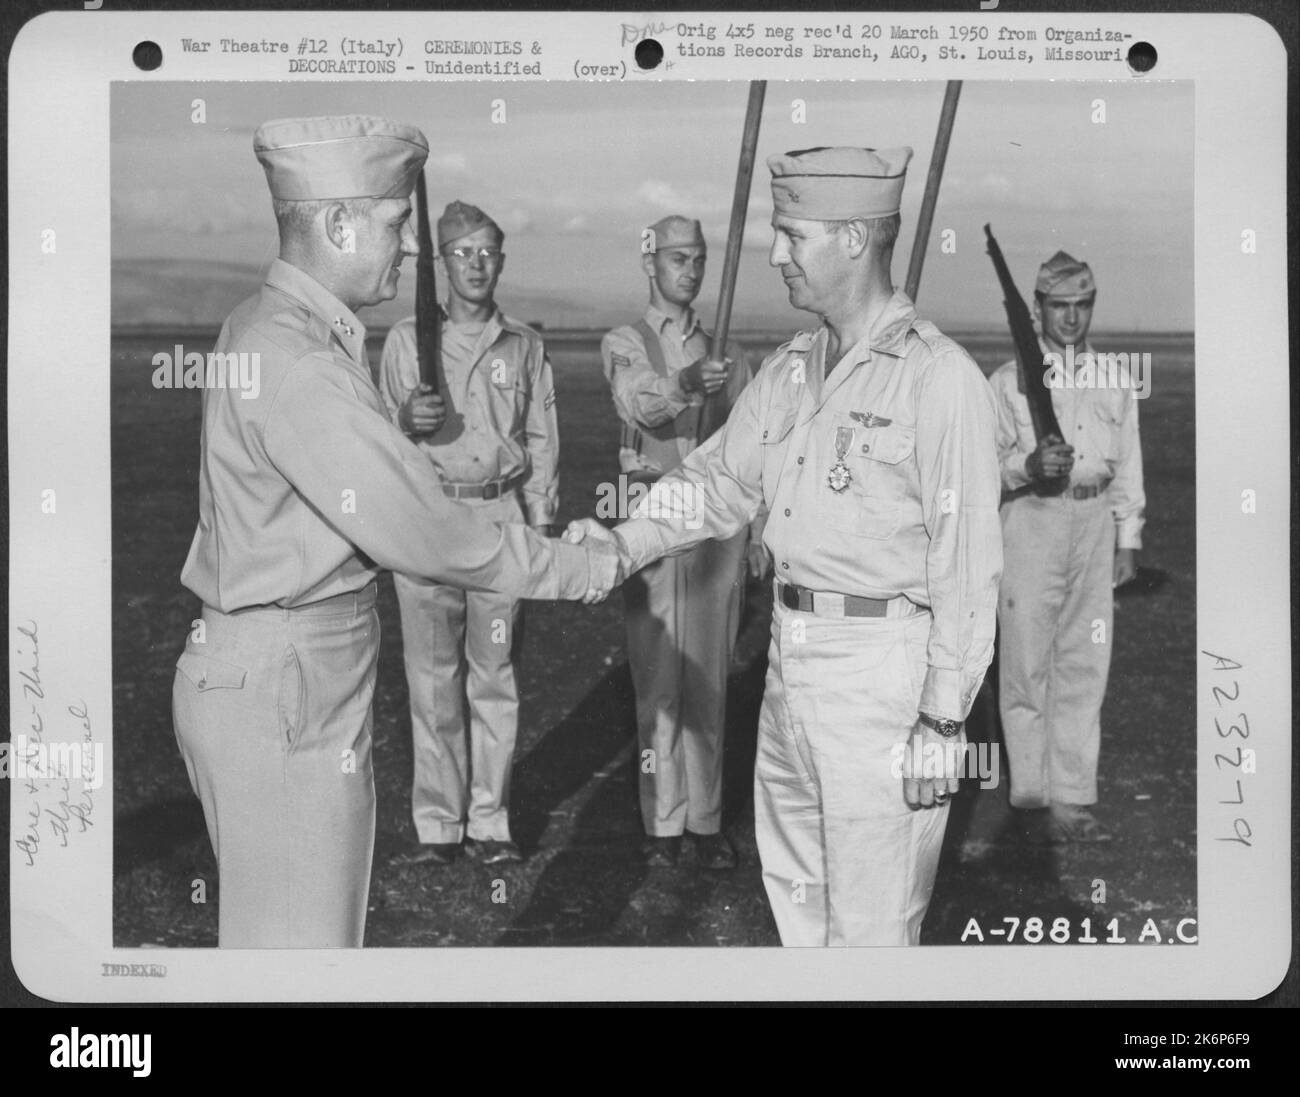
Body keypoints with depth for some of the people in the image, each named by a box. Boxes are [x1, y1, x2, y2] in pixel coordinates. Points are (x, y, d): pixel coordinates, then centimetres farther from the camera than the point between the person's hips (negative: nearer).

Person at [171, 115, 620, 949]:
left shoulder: (269, 328, 10)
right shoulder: (292, 362, -22)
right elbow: (415, 533, -23)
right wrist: (586, 572, -14)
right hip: (283, 695, -10)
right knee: (299, 938, 1)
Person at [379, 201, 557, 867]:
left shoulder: (524, 347, 10)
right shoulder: (407, 340, 6)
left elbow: (542, 441, 13)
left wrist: (541, 525, 6)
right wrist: (408, 420, -13)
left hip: (502, 517, 1)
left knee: (494, 675, 3)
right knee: (432, 676, 0)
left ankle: (490, 822, 10)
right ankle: (437, 824, 8)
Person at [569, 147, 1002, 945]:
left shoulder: (939, 378, -15)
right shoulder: (790, 370, 9)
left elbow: (968, 566, -15)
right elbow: (719, 479, 15)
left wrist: (944, 719, -16)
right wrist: (626, 544, -3)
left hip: (883, 669, -8)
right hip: (792, 656, 8)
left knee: (872, 915, 2)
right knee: (795, 887, 21)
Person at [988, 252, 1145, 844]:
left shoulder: (1115, 380, 13)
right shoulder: (1009, 380, 2)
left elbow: (1127, 463, 17)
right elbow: (985, 461, -1)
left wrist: (1128, 539, 13)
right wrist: (1027, 465, -21)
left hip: (1094, 521, 4)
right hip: (1030, 520, -3)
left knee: (1085, 663, 5)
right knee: (1028, 664, -2)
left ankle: (1074, 796, 12)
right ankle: (1034, 797, 6)